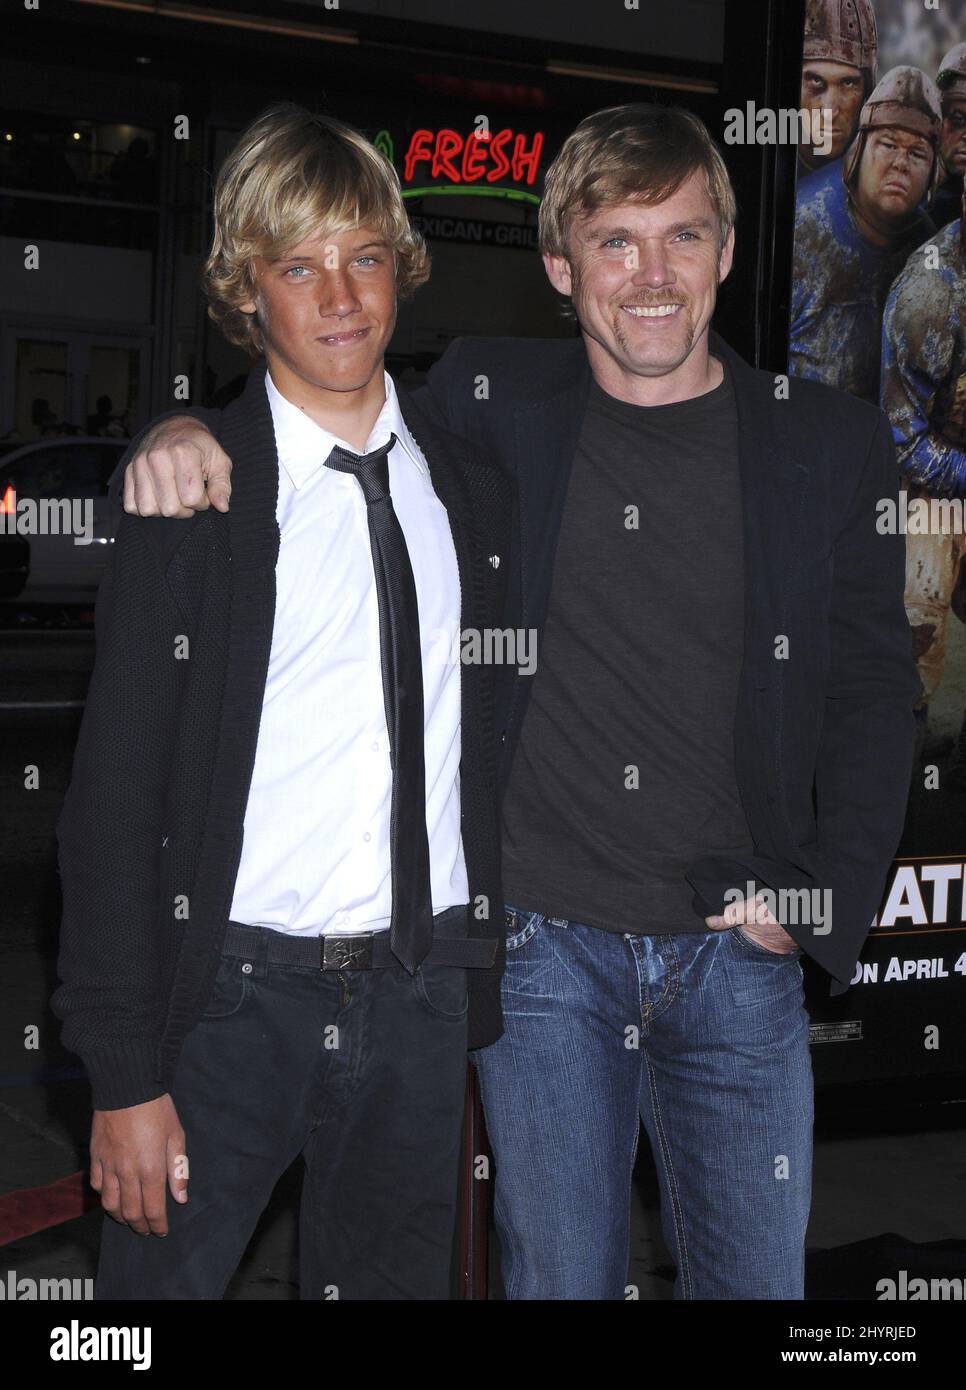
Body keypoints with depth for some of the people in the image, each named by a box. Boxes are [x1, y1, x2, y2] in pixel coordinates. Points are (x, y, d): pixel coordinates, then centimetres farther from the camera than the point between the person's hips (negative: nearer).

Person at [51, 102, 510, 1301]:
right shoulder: (192, 494, -8)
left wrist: (489, 957, 11)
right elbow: (112, 801, -9)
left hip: (421, 996, 4)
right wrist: (126, 1073, -13)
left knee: (395, 1279, 16)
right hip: (237, 989, -4)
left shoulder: (473, 488, 6)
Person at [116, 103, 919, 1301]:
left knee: (756, 1279, 12)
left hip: (740, 955, 1)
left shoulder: (834, 446, 1)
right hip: (542, 943, 0)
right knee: (557, 1277, 11)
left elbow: (872, 697, 5)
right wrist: (182, 434, -11)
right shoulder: (487, 404, 0)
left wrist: (818, 911, -4)